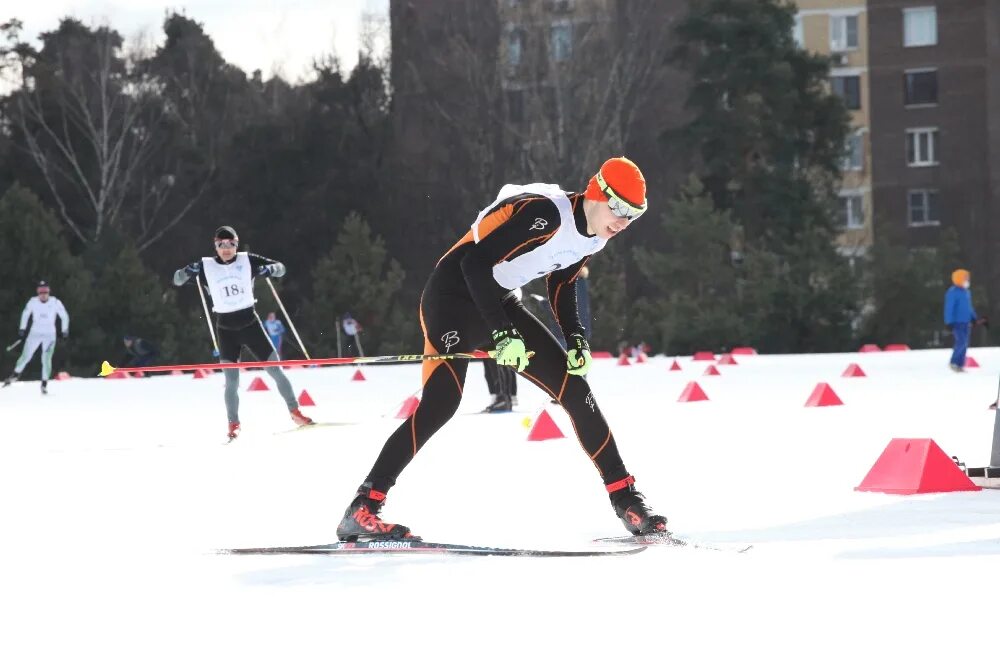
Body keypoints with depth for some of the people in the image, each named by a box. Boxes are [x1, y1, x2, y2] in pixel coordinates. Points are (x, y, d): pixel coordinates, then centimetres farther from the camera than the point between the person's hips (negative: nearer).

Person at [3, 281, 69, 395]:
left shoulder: (55, 303, -11)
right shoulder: (33, 302, -8)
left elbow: (64, 316, 1)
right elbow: (25, 314, 8)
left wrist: (65, 331, 1)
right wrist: (22, 329, 8)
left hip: (50, 335, -1)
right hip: (35, 333, 1)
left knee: (46, 359, -10)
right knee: (25, 356, 0)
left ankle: (44, 383, 1)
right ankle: (16, 374, 23)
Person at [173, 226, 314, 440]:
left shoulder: (248, 261, 0)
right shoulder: (206, 266, -1)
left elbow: (280, 268, 4)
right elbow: (178, 280, 0)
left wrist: (271, 269, -20)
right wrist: (186, 273, -24)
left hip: (250, 323, 0)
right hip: (226, 328, 0)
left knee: (275, 369, 0)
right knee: (231, 381, -7)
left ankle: (295, 412, 12)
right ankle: (233, 424, 5)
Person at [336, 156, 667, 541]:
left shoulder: (593, 237, 3)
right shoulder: (544, 214, -25)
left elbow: (560, 285, 19)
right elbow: (476, 263, -29)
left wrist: (576, 340, 4)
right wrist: (502, 334, -31)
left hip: (501, 304, 9)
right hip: (454, 296, -9)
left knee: (573, 386, 3)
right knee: (441, 402, -23)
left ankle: (625, 499, 12)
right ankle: (362, 510, -24)